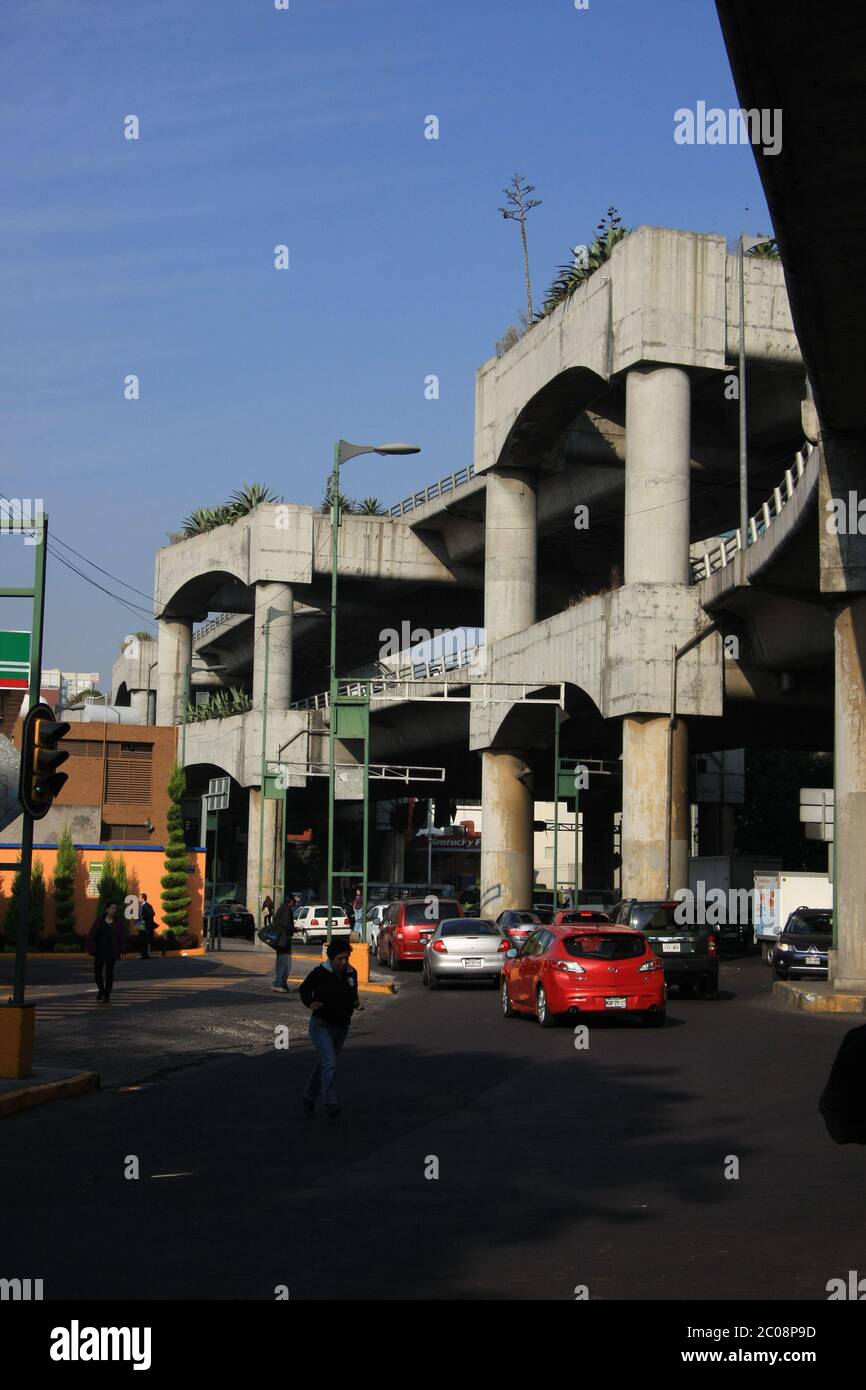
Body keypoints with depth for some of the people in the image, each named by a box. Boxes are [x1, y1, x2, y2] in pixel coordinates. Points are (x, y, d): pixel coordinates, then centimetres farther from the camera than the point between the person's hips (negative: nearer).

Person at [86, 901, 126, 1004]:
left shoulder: (119, 922, 0)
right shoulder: (99, 920, 2)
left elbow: (120, 938, -2)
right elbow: (91, 935, 3)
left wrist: (121, 951, -7)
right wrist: (89, 949, -3)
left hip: (112, 952, -1)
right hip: (99, 951, 1)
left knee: (109, 973, 1)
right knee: (97, 972, 1)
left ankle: (107, 996, 10)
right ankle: (101, 989, 28)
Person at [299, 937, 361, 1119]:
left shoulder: (351, 973, 0)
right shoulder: (319, 973, -15)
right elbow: (304, 989, 0)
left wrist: (356, 1002, -4)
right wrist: (310, 1003, -18)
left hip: (342, 1027, 6)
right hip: (321, 1025, -5)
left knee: (324, 1063, 16)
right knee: (330, 1063, -20)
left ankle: (309, 1098, 32)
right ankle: (330, 1104, -21)